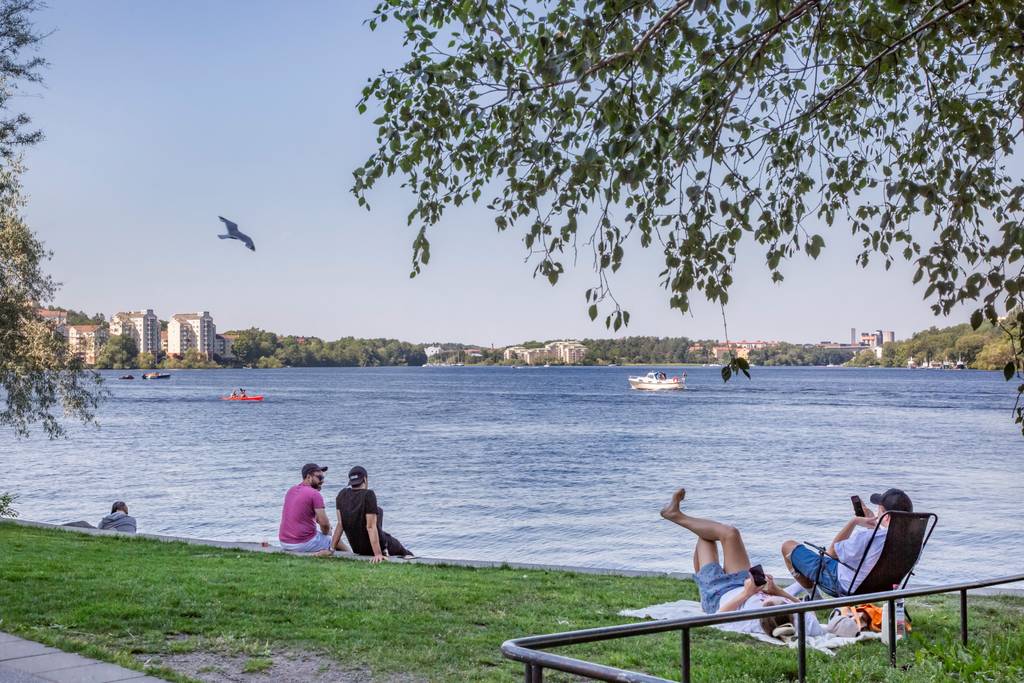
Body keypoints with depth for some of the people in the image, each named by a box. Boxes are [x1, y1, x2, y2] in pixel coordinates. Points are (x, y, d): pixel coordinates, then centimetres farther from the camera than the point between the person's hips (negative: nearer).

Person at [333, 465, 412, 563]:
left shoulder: (342, 495, -5)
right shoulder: (368, 495, -23)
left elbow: (340, 524, -4)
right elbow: (371, 527, -28)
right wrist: (378, 554, -29)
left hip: (356, 547, 5)